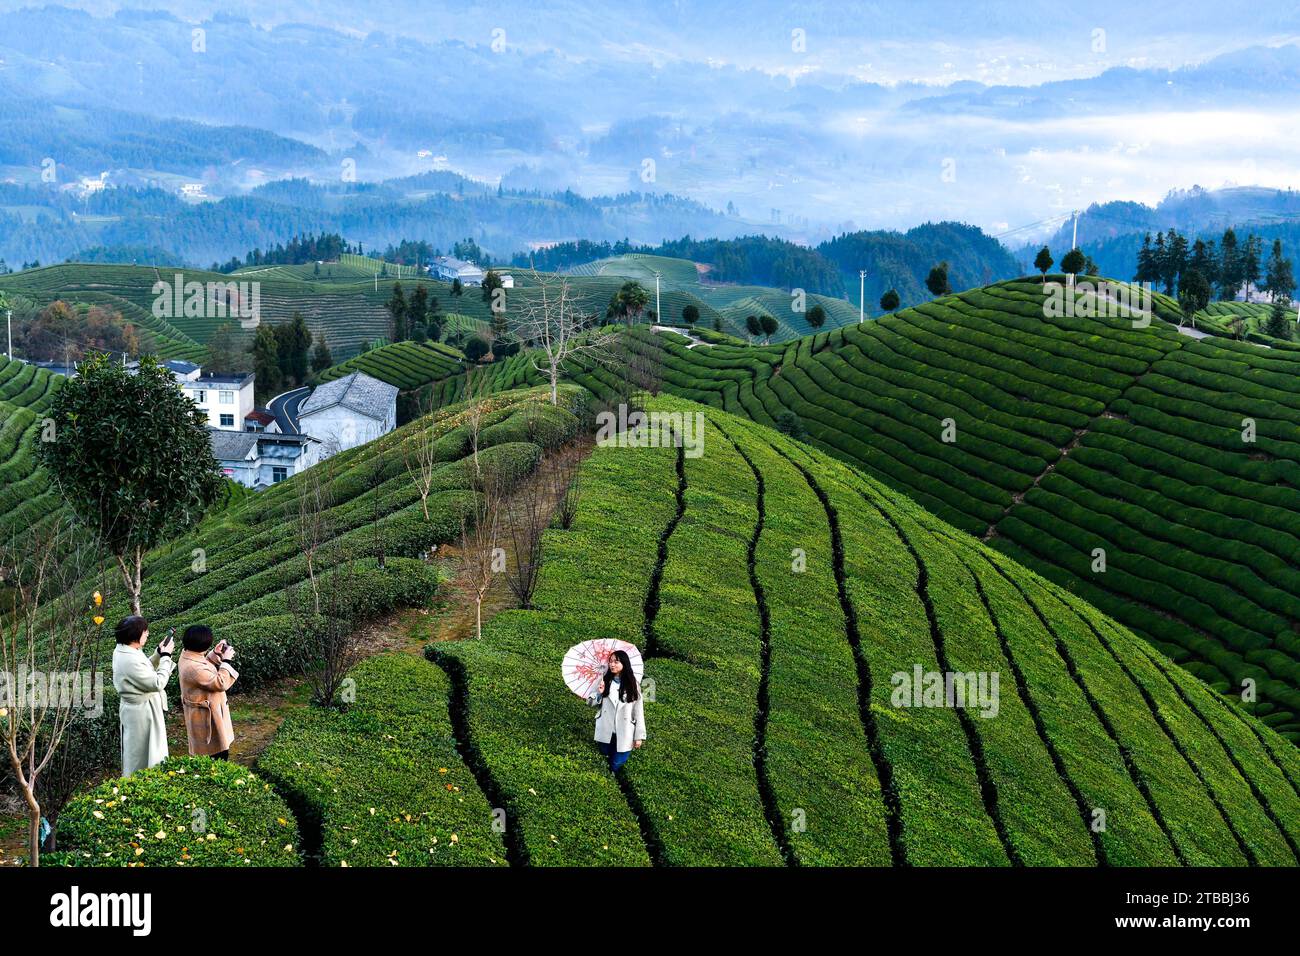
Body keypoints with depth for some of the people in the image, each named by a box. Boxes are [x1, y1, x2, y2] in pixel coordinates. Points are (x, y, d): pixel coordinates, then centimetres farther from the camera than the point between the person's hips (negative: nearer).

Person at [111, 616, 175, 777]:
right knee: (142, 752, 7)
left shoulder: (122, 650, -1)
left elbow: (146, 671, 12)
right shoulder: (131, 661, -31)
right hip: (142, 711, -10)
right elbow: (158, 683, -24)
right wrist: (166, 656, -18)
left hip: (137, 707, 10)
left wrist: (159, 653, 0)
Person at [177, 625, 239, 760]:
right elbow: (221, 684, -28)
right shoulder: (194, 669, -33)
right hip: (207, 716, -10)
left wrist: (215, 653, 4)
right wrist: (225, 661, -20)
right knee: (218, 754, 1)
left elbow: (204, 666, 17)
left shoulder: (187, 655, -3)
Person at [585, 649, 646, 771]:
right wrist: (599, 693, -15)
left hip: (624, 734, -2)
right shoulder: (605, 681, 0)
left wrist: (639, 736, -4)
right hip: (606, 732, 2)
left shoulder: (632, 684, -4)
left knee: (617, 766, 1)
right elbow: (591, 703, 7)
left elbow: (638, 711, -2)